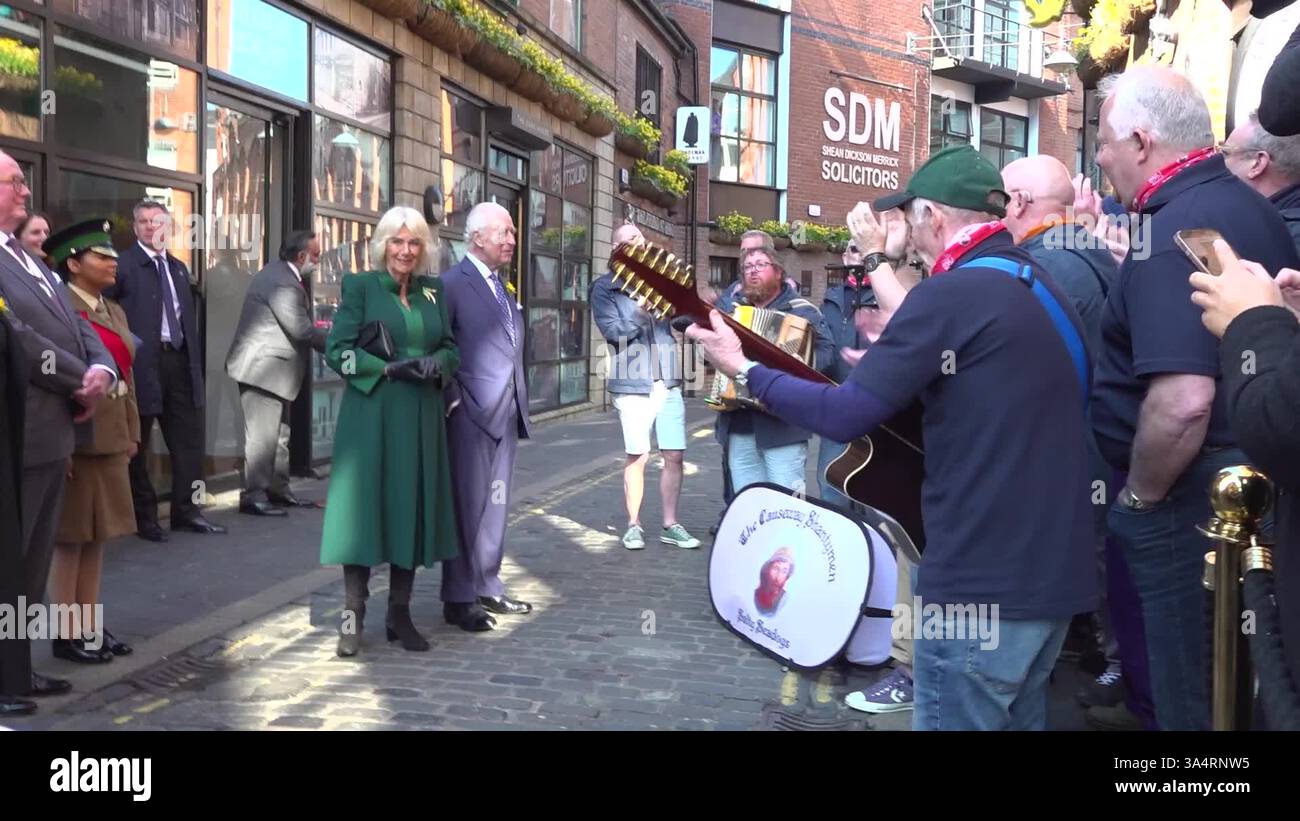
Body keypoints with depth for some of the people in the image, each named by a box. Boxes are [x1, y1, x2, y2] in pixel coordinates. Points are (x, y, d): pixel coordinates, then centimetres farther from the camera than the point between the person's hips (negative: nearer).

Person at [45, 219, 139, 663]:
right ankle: (67, 634, 11)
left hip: (111, 440, 8)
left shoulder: (115, 311, 15)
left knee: (96, 537, 13)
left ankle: (90, 626, 22)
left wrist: (132, 433, 14)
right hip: (76, 440, -8)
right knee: (70, 539, 2)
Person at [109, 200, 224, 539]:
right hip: (142, 363, -6)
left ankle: (186, 510, 17)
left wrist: (195, 363, 13)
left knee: (189, 440, 8)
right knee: (138, 444, 5)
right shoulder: (123, 264, -4)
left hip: (178, 359, 6)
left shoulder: (179, 268, 17)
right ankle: (145, 517, 14)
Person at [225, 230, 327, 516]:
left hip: (273, 369, 11)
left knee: (279, 434, 15)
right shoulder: (283, 283, -21)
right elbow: (300, 330, -21)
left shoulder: (280, 275, 13)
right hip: (263, 368, -11)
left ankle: (278, 490, 22)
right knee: (262, 435, -6)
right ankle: (253, 496, -1)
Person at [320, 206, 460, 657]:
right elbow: (337, 350, -5)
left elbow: (451, 348, 13)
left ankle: (400, 613, 17)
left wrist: (436, 365, -10)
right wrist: (390, 368, -16)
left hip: (421, 418, 4)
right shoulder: (360, 286, 0)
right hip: (370, 415, -4)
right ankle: (353, 615, 7)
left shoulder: (434, 292, 12)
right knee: (363, 506, -2)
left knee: (413, 509, 6)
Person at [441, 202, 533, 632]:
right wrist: (454, 401, -15)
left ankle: (488, 588, 24)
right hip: (471, 413, -8)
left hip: (506, 413, 8)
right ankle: (458, 599, 8)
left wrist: (520, 407, 13)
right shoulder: (453, 283, -9)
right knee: (468, 505, -1)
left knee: (495, 503, 13)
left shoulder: (504, 288, 15)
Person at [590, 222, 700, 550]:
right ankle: (633, 525, 12)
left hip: (668, 382, 4)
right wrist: (645, 309, -21)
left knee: (674, 455, 4)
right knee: (637, 456, -1)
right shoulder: (605, 287, 1)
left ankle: (670, 525, 14)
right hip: (633, 384, -4)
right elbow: (615, 331, -10)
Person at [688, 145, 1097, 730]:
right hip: (1055, 575, 9)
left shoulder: (950, 293, -15)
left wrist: (745, 369, -4)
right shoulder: (1042, 288, 13)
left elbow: (845, 417, -16)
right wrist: (893, 369, 21)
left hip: (982, 582, -9)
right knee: (1016, 718, 22)